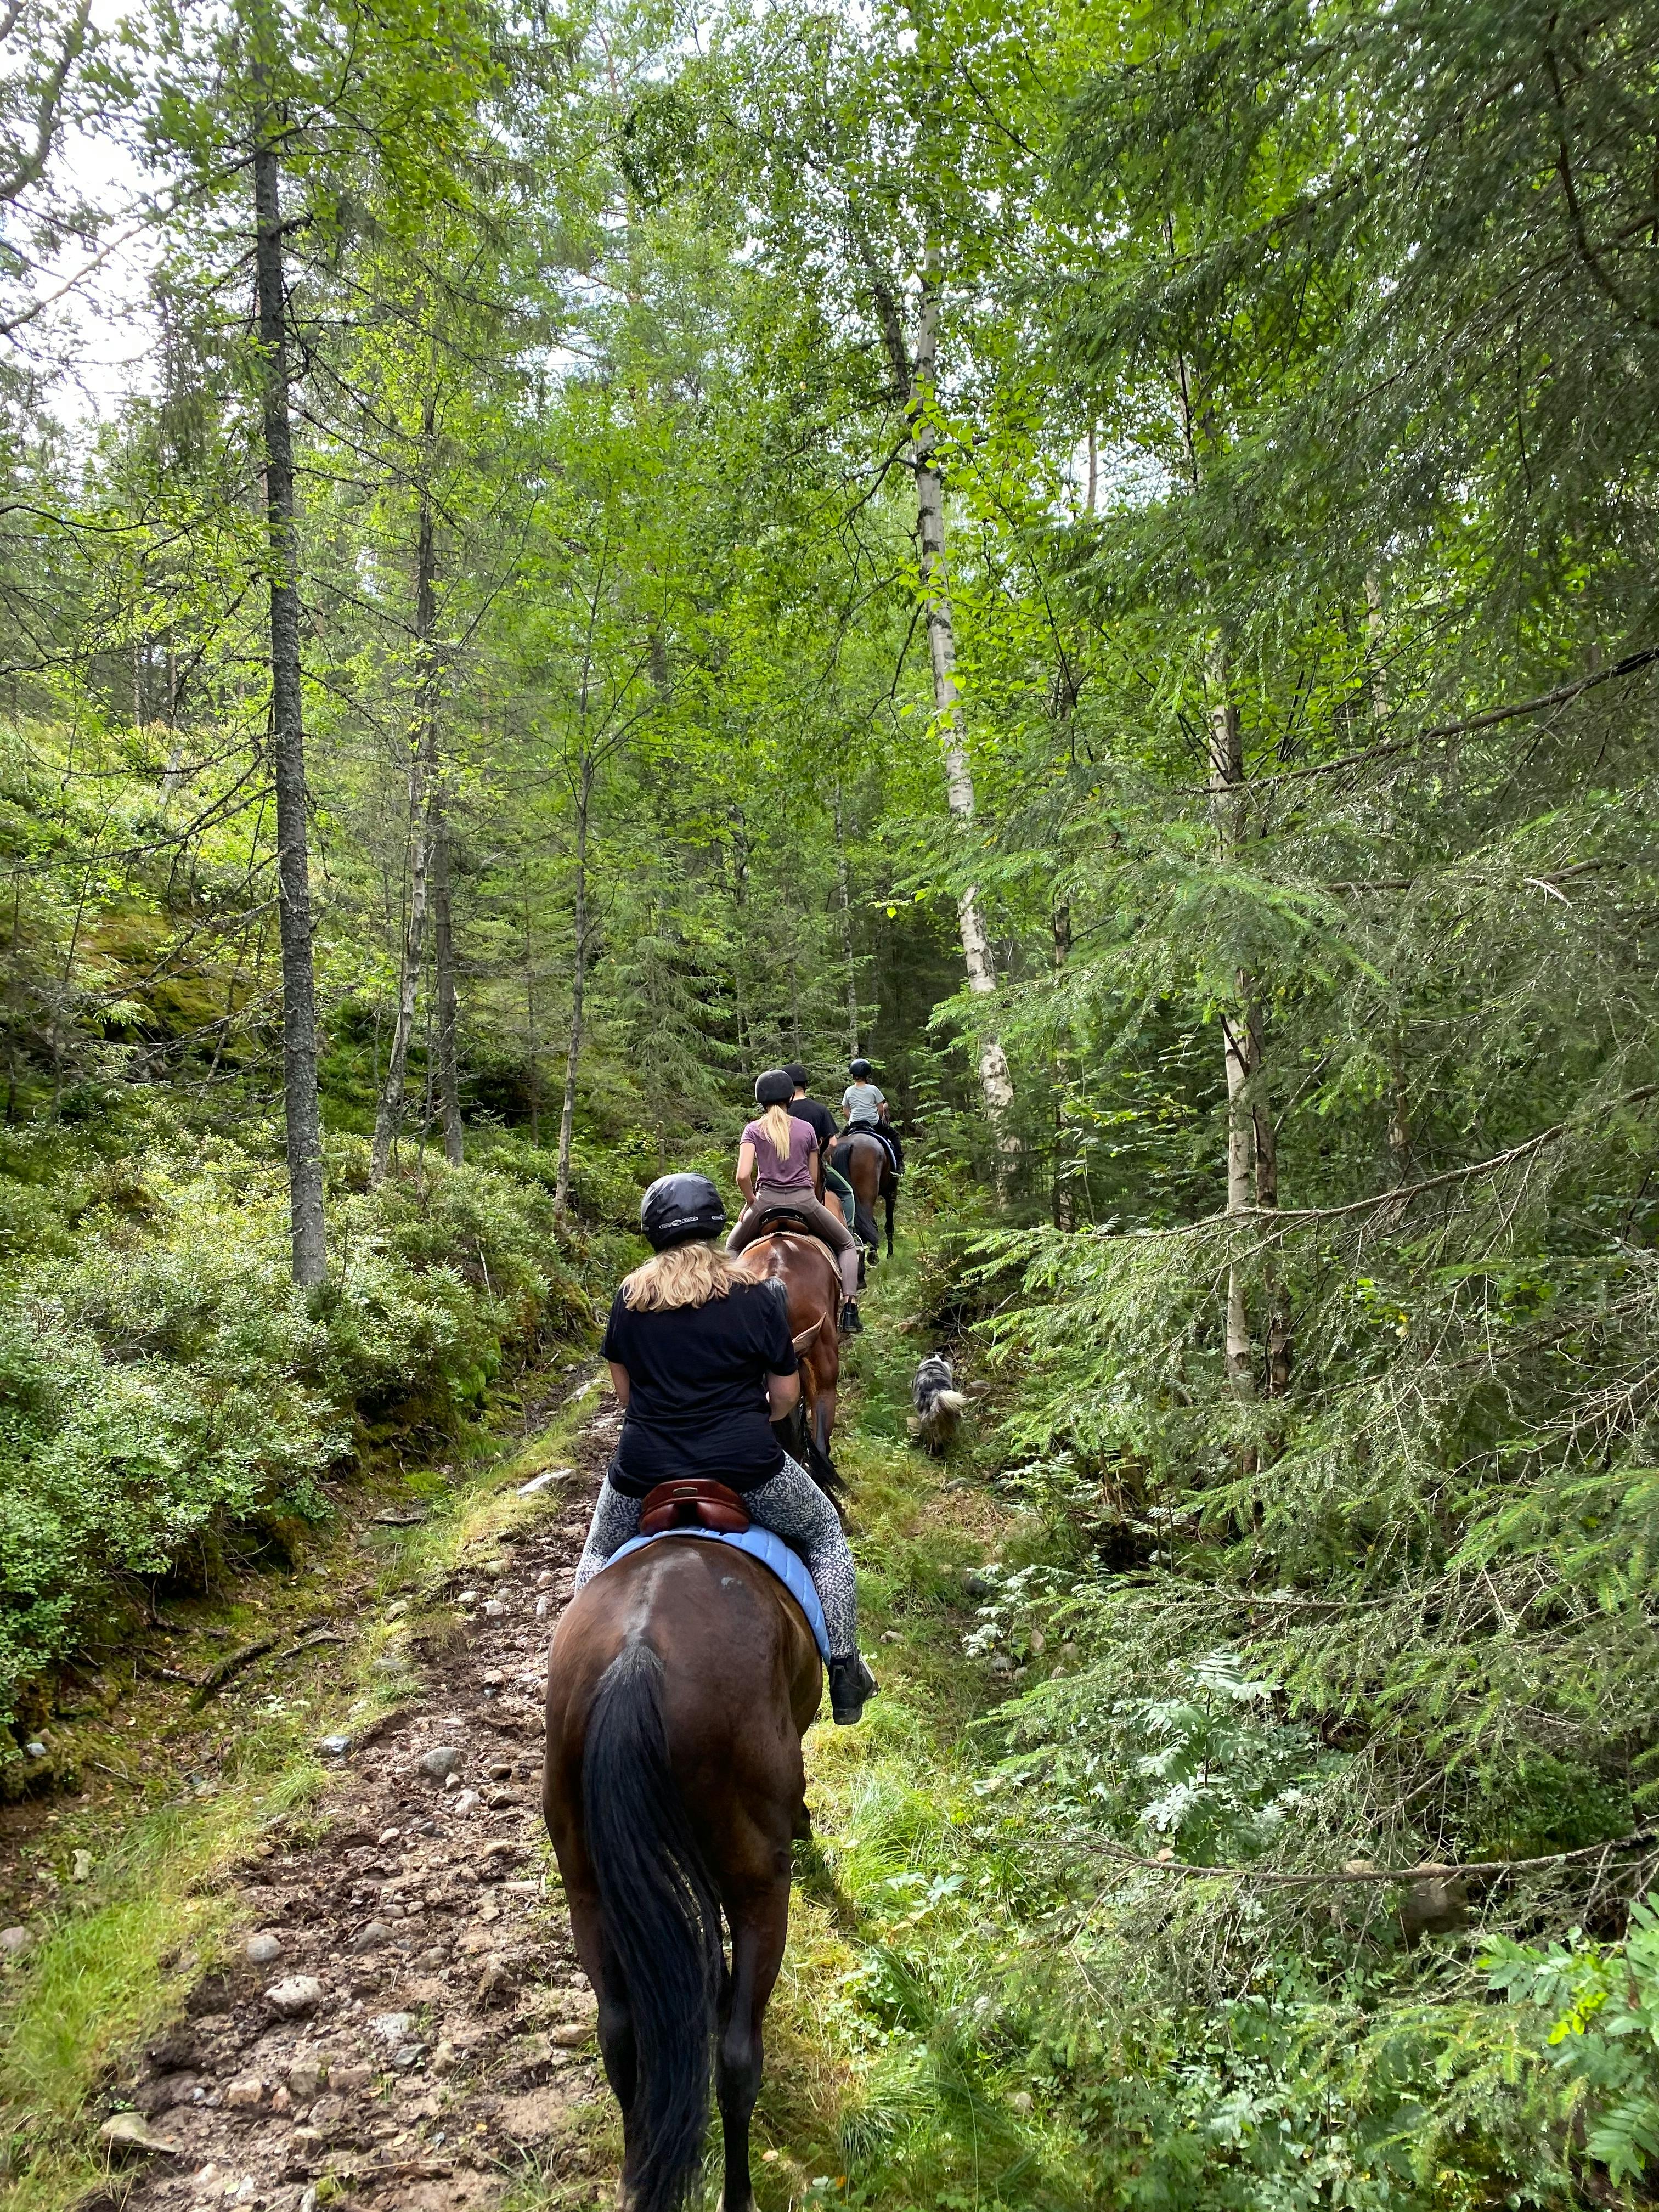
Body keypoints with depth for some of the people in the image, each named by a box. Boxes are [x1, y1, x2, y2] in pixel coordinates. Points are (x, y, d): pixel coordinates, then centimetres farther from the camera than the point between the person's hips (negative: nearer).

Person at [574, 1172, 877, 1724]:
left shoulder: (629, 1297, 1)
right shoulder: (757, 1296, -5)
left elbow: (624, 1392, 11)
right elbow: (786, 1395, 1)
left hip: (644, 1471, 2)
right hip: (746, 1467, -2)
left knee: (598, 1558, 32)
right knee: (826, 1534, 24)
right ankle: (844, 1670, 21)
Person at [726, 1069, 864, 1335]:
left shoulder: (753, 1130, -1)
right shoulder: (807, 1129, 4)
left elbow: (743, 1176, -12)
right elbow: (814, 1178, 9)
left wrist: (750, 1202, 5)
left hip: (766, 1201, 0)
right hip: (805, 1200, 0)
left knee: (733, 1247, 27)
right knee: (847, 1244, 21)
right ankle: (850, 1308, 5)